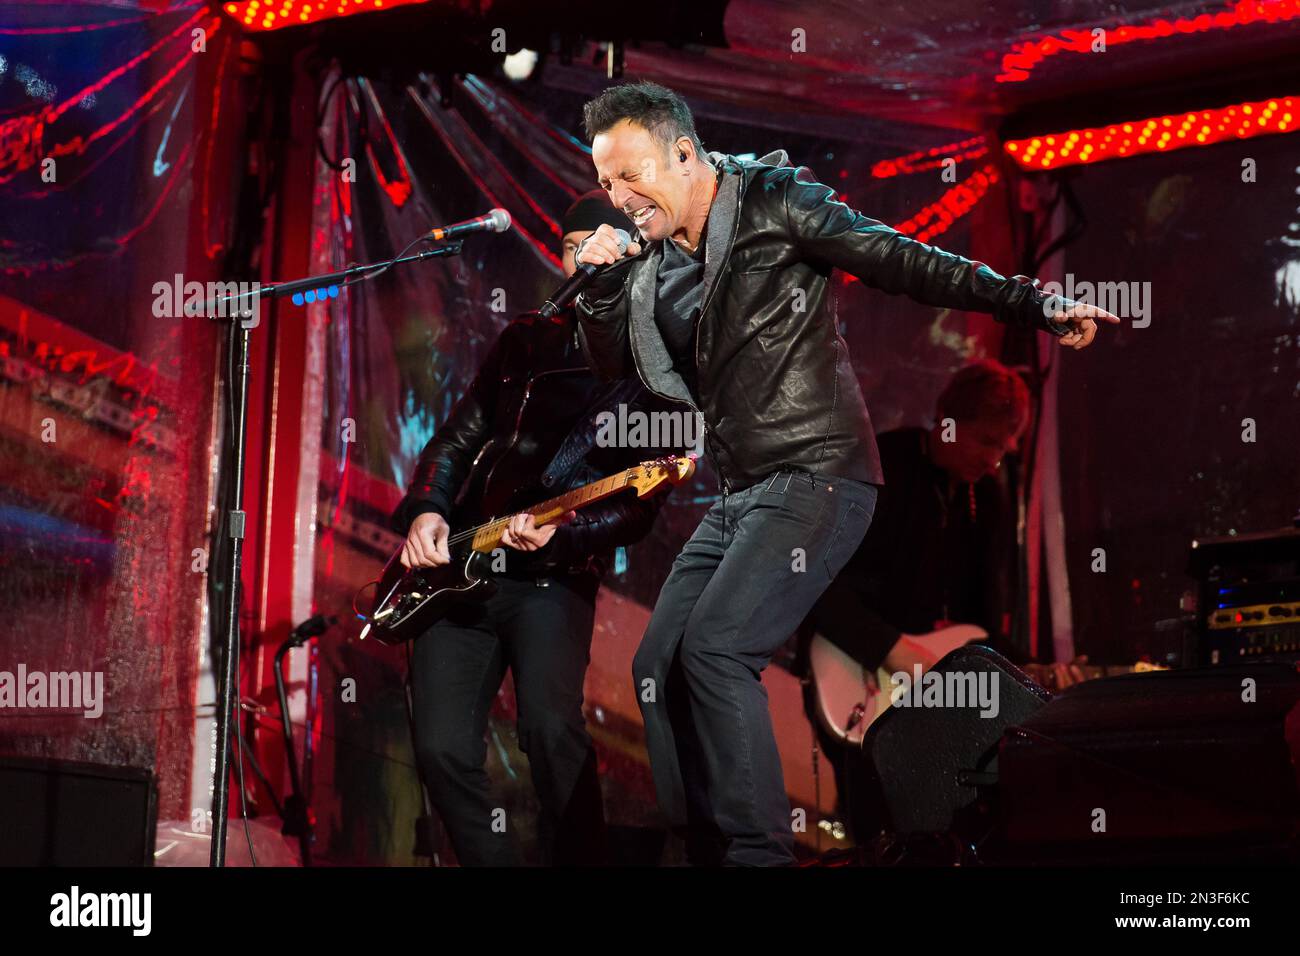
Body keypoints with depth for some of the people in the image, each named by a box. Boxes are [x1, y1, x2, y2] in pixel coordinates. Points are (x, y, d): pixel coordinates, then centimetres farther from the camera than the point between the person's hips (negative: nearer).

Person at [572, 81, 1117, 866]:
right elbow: (613, 362, 16)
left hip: (818, 478, -8)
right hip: (741, 496, 8)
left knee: (716, 650, -20)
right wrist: (600, 287, -3)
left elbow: (906, 263, -9)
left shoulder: (774, 204, -7)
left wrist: (1035, 306, -15)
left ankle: (760, 851, -14)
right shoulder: (655, 259, 13)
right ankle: (706, 849, 11)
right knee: (659, 665, 4)